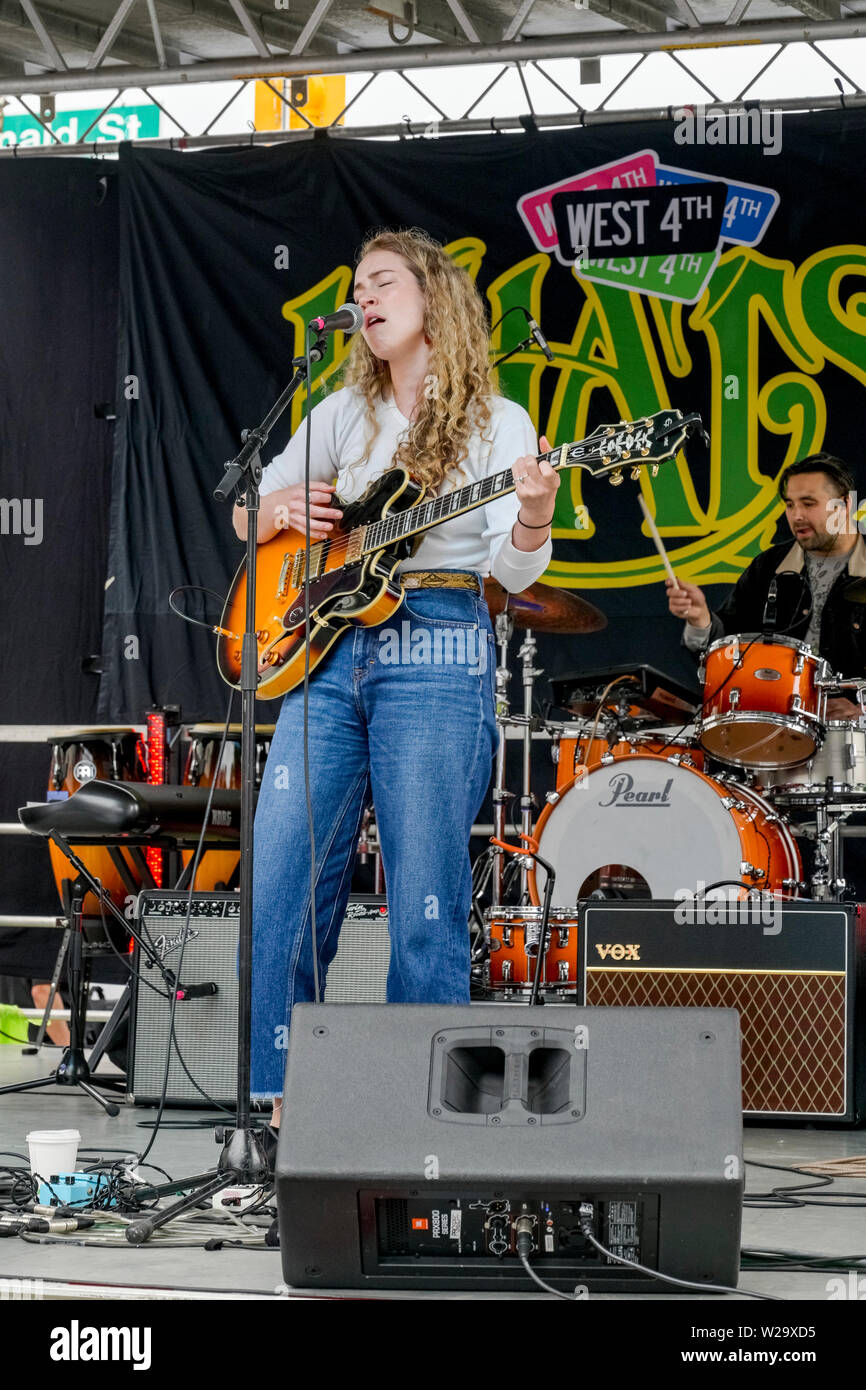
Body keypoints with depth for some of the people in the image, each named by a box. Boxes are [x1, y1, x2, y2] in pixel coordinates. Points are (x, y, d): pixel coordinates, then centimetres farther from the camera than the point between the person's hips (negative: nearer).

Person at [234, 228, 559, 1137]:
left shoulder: (497, 423, 5)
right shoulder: (343, 414, 17)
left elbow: (514, 571, -4)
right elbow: (250, 510, 24)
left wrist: (533, 514, -25)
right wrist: (284, 509, 1)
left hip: (438, 656, -4)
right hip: (329, 648, 5)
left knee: (424, 899, -5)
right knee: (278, 881, -3)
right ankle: (278, 1091, 3)